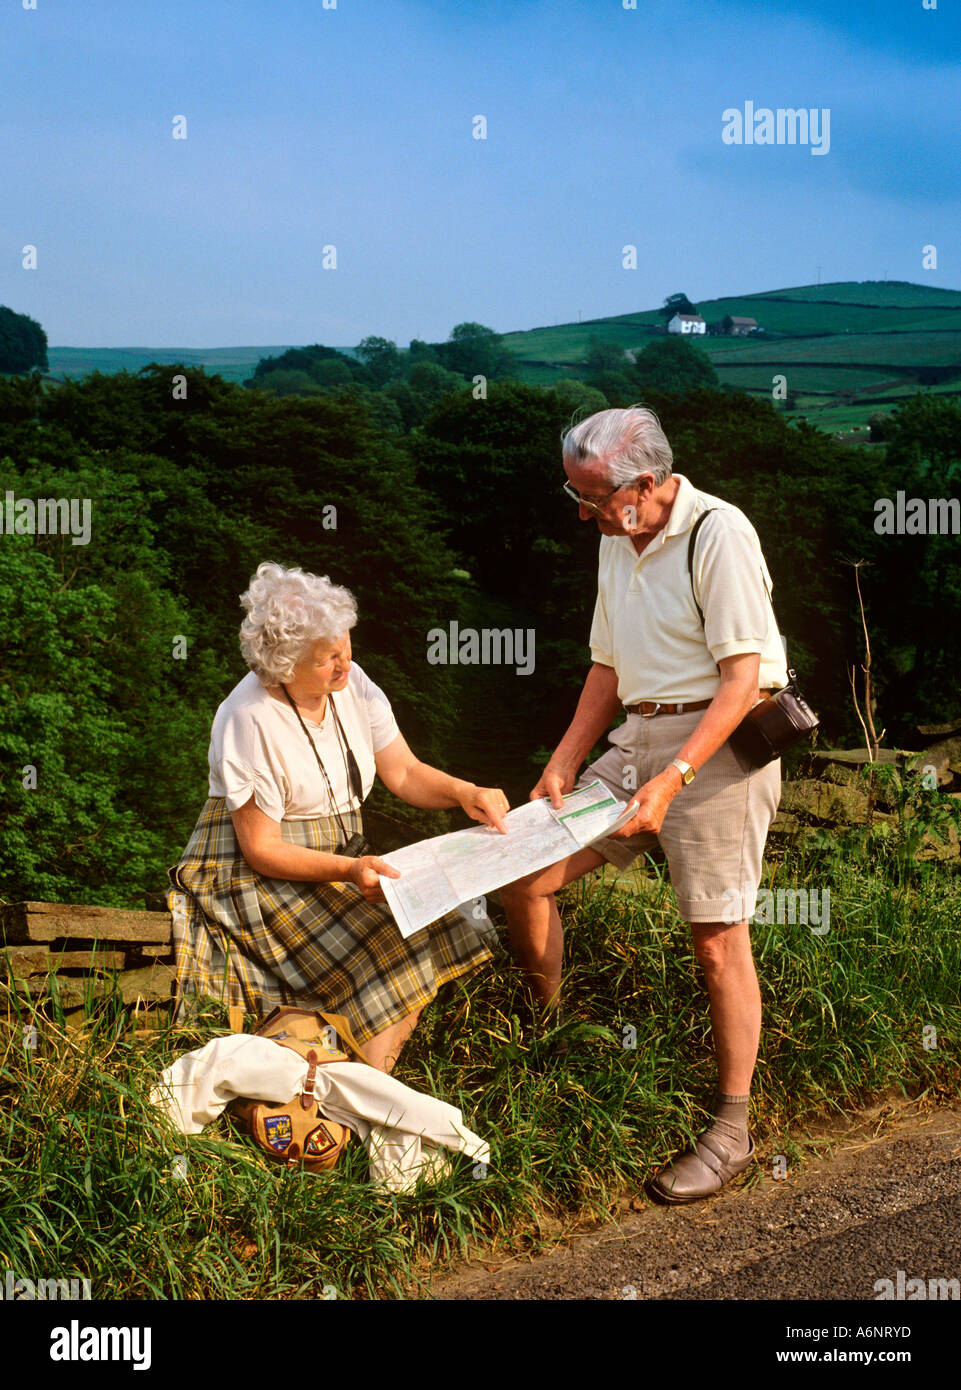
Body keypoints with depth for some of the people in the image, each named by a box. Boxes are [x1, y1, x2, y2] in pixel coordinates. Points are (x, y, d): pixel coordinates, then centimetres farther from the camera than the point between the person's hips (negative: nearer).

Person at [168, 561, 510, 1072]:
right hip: (256, 878, -7)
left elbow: (405, 773, 7)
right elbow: (261, 849, -18)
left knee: (442, 930, -15)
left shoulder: (353, 685, 1)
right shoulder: (250, 720, -20)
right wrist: (349, 870, -30)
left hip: (343, 859, 7)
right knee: (385, 952, -26)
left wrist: (463, 792, -13)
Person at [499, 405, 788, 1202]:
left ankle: (732, 1131, 6)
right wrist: (561, 768, 9)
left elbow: (742, 678, -19)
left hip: (717, 745, -8)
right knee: (524, 876, 1)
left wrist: (673, 778, -26)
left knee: (718, 940, -6)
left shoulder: (718, 534, -14)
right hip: (639, 739, 8)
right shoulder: (616, 541, 11)